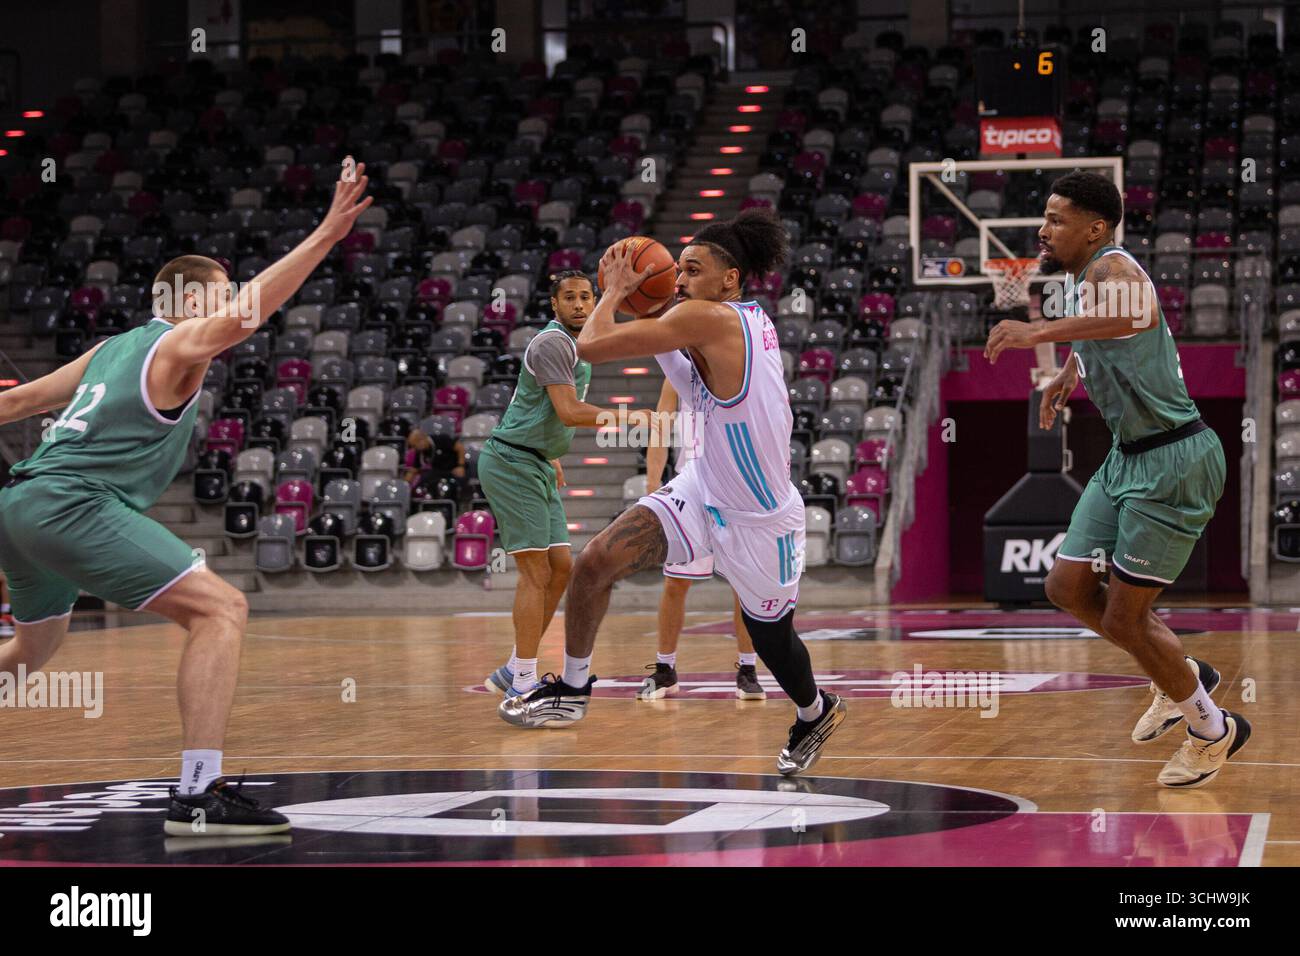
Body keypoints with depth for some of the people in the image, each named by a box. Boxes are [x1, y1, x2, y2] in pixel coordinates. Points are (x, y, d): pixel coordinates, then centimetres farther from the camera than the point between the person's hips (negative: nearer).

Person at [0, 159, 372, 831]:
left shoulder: (114, 348, 23)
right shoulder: (177, 346, -1)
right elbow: (239, 319, -22)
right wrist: (326, 234, -26)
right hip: (72, 503, -10)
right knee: (220, 610, -15)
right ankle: (198, 796, -26)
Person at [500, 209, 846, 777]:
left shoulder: (708, 319, -25)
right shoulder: (749, 319, 0)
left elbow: (590, 346, -25)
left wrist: (615, 291, -6)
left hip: (760, 520, -8)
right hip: (704, 491, 8)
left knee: (770, 635, 16)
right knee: (593, 563, -8)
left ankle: (815, 713, 46)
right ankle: (572, 690, 8)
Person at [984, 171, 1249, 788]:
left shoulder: (1113, 269, -20)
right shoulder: (1077, 280, 9)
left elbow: (1135, 313, -48)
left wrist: (1039, 333, -55)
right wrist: (1069, 373, 19)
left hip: (1173, 463, -10)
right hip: (1127, 457, 10)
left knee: (1123, 619, -4)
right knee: (1067, 586, 11)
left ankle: (1212, 729, 17)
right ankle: (1180, 677, 29)